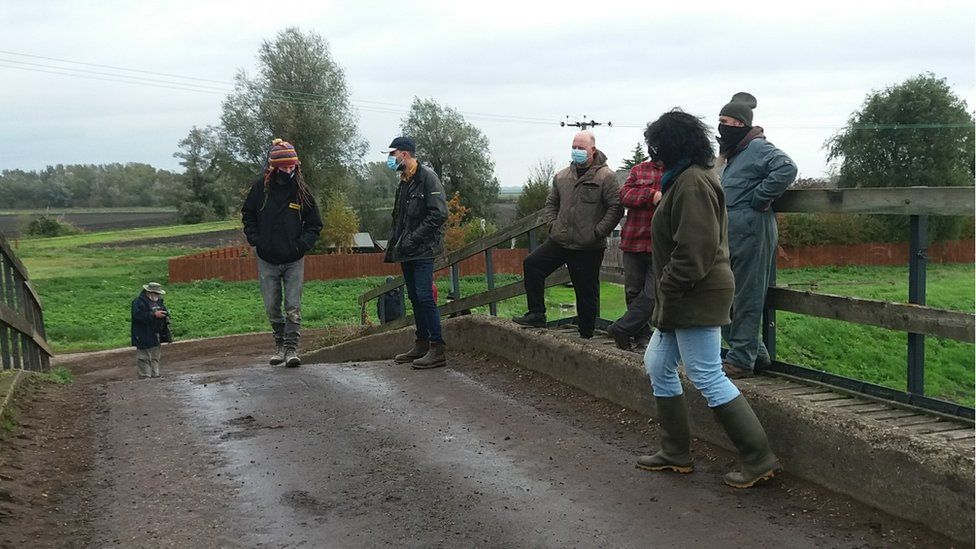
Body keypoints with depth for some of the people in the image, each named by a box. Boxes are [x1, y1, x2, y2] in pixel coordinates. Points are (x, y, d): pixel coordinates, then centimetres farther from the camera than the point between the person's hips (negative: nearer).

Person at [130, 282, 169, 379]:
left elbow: (164, 311, 25)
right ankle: (144, 377, -3)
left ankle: (155, 375, 23)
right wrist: (154, 315, -28)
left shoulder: (158, 301, 14)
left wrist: (166, 315, 1)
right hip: (144, 337, -9)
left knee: (155, 357, 15)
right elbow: (139, 315, -25)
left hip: (156, 335, 9)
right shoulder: (139, 301, -13)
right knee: (144, 357, -7)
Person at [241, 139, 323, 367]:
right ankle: (280, 344, 24)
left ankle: (292, 348, 1)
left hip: (294, 260, -1)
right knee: (272, 308, 9)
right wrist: (255, 239, -2)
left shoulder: (302, 190, -4)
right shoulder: (260, 187, -3)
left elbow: (314, 224, 5)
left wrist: (303, 244, -9)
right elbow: (248, 215, 11)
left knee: (293, 307, -4)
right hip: (267, 260, 2)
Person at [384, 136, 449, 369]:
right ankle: (421, 344, 19)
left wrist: (413, 238, -18)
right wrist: (393, 247, 16)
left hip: (423, 251, -9)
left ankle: (437, 349, -10)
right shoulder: (403, 182, 18)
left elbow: (439, 214, -17)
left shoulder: (427, 177, -8)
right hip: (406, 253, 9)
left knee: (425, 296, -13)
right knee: (415, 297, 11)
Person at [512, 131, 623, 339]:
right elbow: (551, 203, 23)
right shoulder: (562, 176, 11)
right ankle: (536, 315, 6)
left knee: (587, 292, 3)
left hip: (588, 248, -6)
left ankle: (586, 336, 16)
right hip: (559, 241, 6)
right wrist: (552, 225, 7)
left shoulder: (606, 176, -8)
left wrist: (598, 232, -16)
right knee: (531, 264, -2)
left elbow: (616, 208, -13)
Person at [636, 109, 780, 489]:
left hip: (696, 298, -11)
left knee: (707, 378, -6)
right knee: (657, 365, 16)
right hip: (686, 298, 11)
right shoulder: (689, 178, 16)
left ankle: (760, 460, 4)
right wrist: (667, 294, 17)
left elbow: (694, 249, -25)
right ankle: (676, 454, 25)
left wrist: (668, 290, -17)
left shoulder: (692, 183, -18)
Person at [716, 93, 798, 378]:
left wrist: (758, 199, -19)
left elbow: (787, 168, -25)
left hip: (751, 233, -10)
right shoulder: (733, 153, 20)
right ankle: (756, 351, 23)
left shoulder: (758, 148, -10)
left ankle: (741, 359, 4)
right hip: (731, 234, 10)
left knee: (746, 298, -3)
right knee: (727, 295, 12)